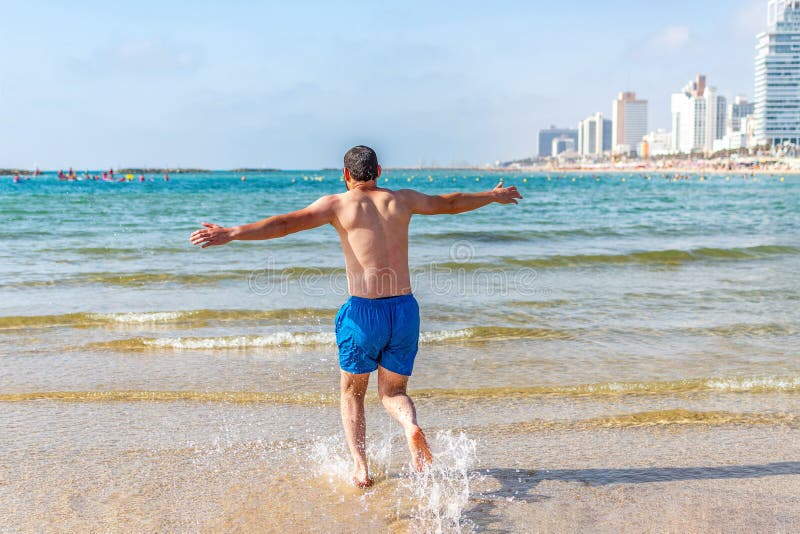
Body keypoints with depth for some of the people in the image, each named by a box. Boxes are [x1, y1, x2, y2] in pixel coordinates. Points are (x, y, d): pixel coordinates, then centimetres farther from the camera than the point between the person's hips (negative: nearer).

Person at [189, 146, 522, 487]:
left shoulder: (337, 204, 1)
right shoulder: (402, 199, 12)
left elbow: (287, 222, -11)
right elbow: (450, 204, 26)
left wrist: (232, 234, -14)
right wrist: (493, 196, 42)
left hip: (364, 310, -3)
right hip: (405, 309, 3)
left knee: (352, 392, 19)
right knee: (392, 391, 19)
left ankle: (360, 468, 10)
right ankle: (411, 427, -13)